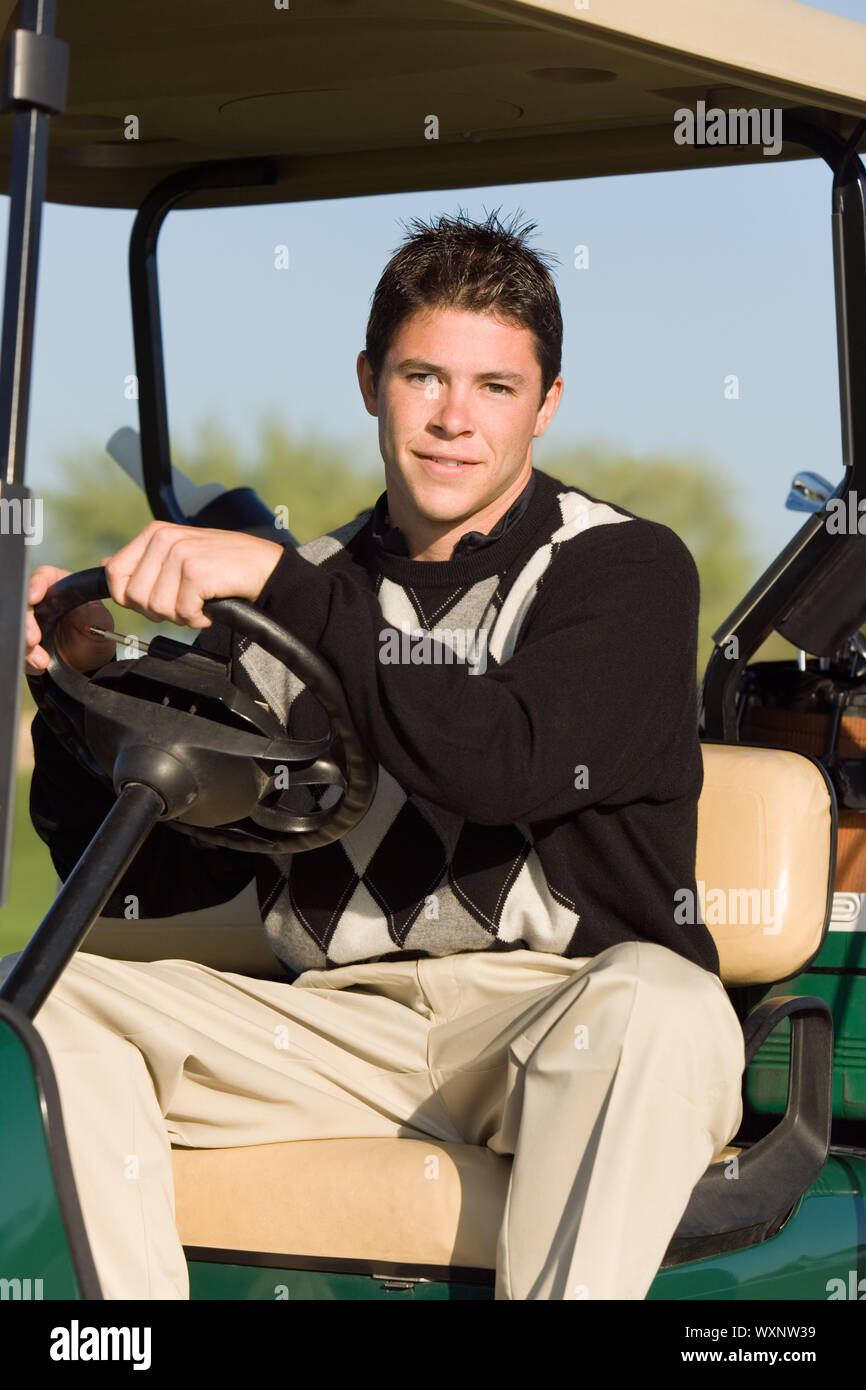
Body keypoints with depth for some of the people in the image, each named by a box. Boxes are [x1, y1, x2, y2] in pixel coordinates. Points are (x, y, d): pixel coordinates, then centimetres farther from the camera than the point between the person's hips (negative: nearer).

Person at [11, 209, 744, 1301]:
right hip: (342, 1028, 4)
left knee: (661, 1007, -37)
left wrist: (281, 584, -23)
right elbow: (158, 878, 10)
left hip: (560, 1017, -4)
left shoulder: (628, 569, 1)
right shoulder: (310, 594, 13)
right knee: (43, 999, -15)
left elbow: (511, 761, -21)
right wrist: (83, 681, -6)